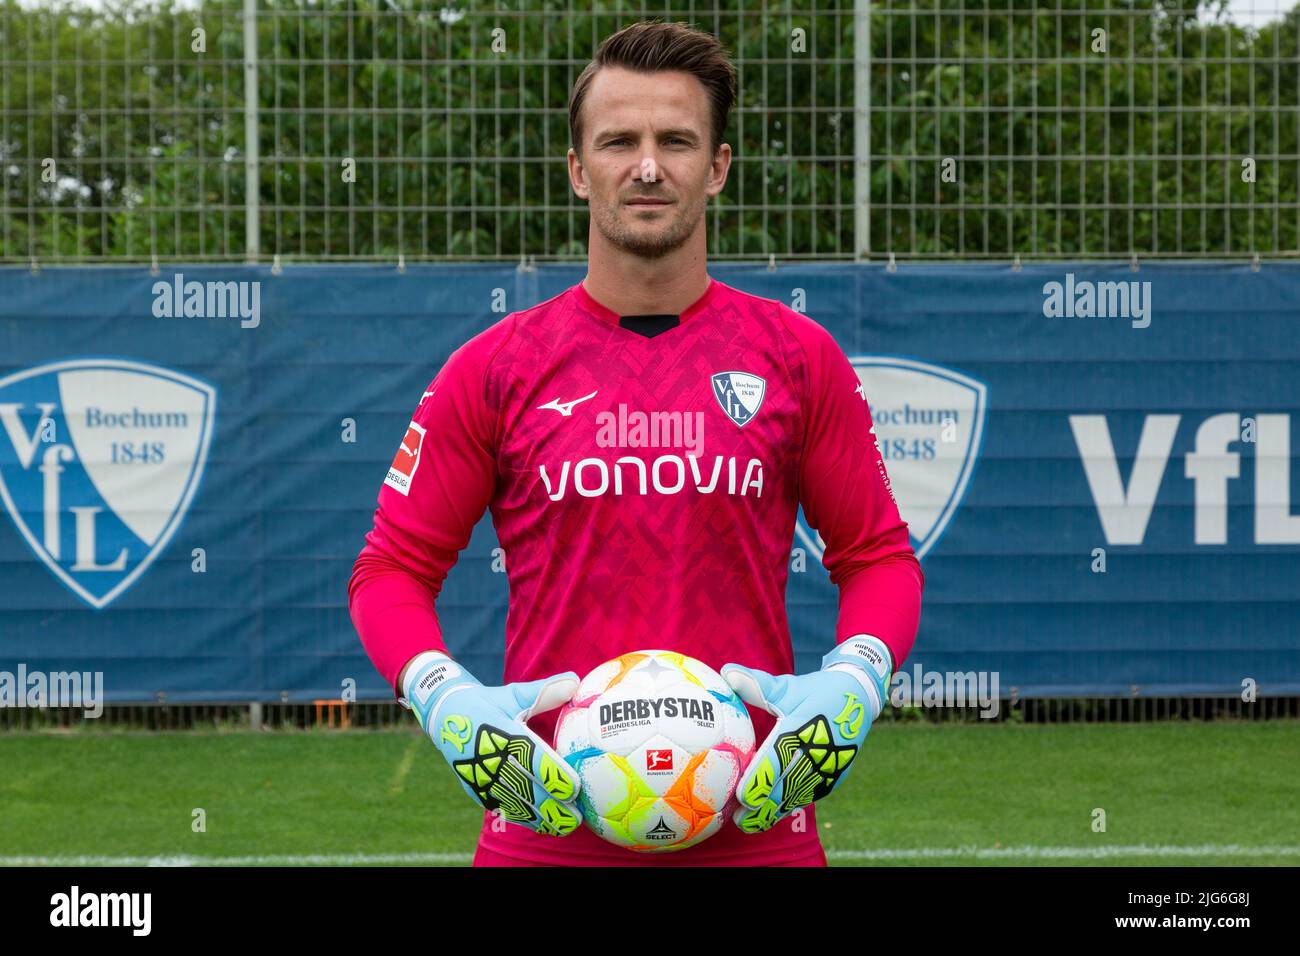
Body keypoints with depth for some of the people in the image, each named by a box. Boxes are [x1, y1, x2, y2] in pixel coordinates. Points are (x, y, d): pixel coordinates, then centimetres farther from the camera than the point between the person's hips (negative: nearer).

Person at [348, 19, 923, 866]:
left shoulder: (799, 359, 4)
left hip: (754, 824, 1)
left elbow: (879, 556, 9)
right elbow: (393, 570, 5)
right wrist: (447, 699, -14)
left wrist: (853, 681, -11)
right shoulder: (494, 371, 2)